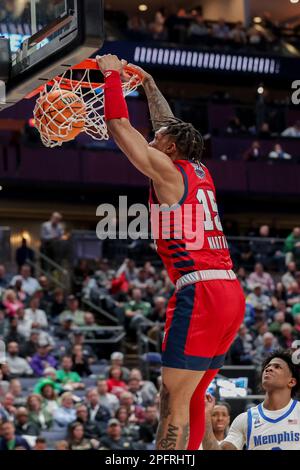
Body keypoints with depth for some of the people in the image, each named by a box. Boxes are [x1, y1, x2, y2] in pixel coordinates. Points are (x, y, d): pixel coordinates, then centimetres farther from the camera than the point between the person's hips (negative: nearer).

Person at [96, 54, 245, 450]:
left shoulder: (166, 170, -1)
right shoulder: (199, 172, 19)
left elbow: (120, 126, 2)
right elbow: (170, 125, 36)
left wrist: (113, 76, 14)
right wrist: (147, 83, 42)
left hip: (200, 292, -9)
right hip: (232, 293, 9)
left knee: (174, 403, -12)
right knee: (192, 399, 13)